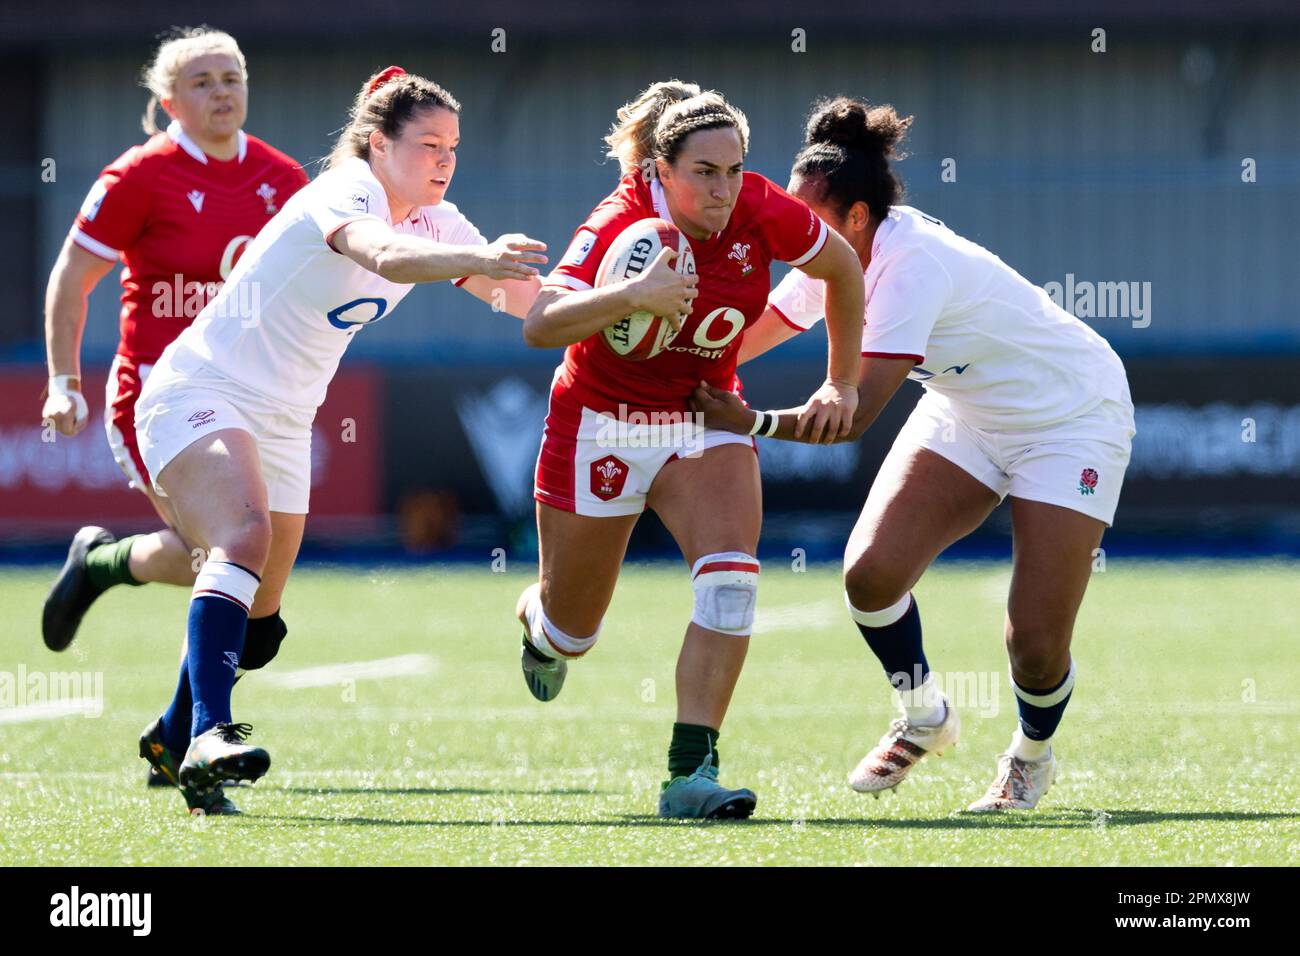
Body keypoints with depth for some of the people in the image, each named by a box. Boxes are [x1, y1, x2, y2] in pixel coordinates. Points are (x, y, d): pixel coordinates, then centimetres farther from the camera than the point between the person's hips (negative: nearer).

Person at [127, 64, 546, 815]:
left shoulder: (435, 222, 3)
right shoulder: (343, 197, -22)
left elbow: (528, 299, 3)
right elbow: (382, 255, -45)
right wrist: (476, 259, -62)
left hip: (282, 426, 9)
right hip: (200, 395, -9)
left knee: (255, 620, 13)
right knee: (245, 537, -33)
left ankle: (173, 740, 37)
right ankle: (210, 734, -43)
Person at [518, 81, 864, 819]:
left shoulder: (759, 211, -16)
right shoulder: (623, 225, -27)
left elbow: (842, 268, 4)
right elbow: (540, 325, -40)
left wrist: (843, 385, 5)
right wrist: (634, 295, -54)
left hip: (704, 422, 3)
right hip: (603, 429, -3)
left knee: (731, 577, -25)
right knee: (571, 632, 11)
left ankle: (691, 772, -25)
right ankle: (539, 620, 51)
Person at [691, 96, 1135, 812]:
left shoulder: (911, 265, -34)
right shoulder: (839, 259, -10)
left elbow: (854, 416, -37)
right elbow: (738, 341, -3)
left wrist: (754, 424, -39)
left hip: (1072, 417, -7)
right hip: (967, 411, 7)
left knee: (1036, 645, -13)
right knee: (870, 572, -15)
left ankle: (1032, 753, 21)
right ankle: (923, 717, 12)